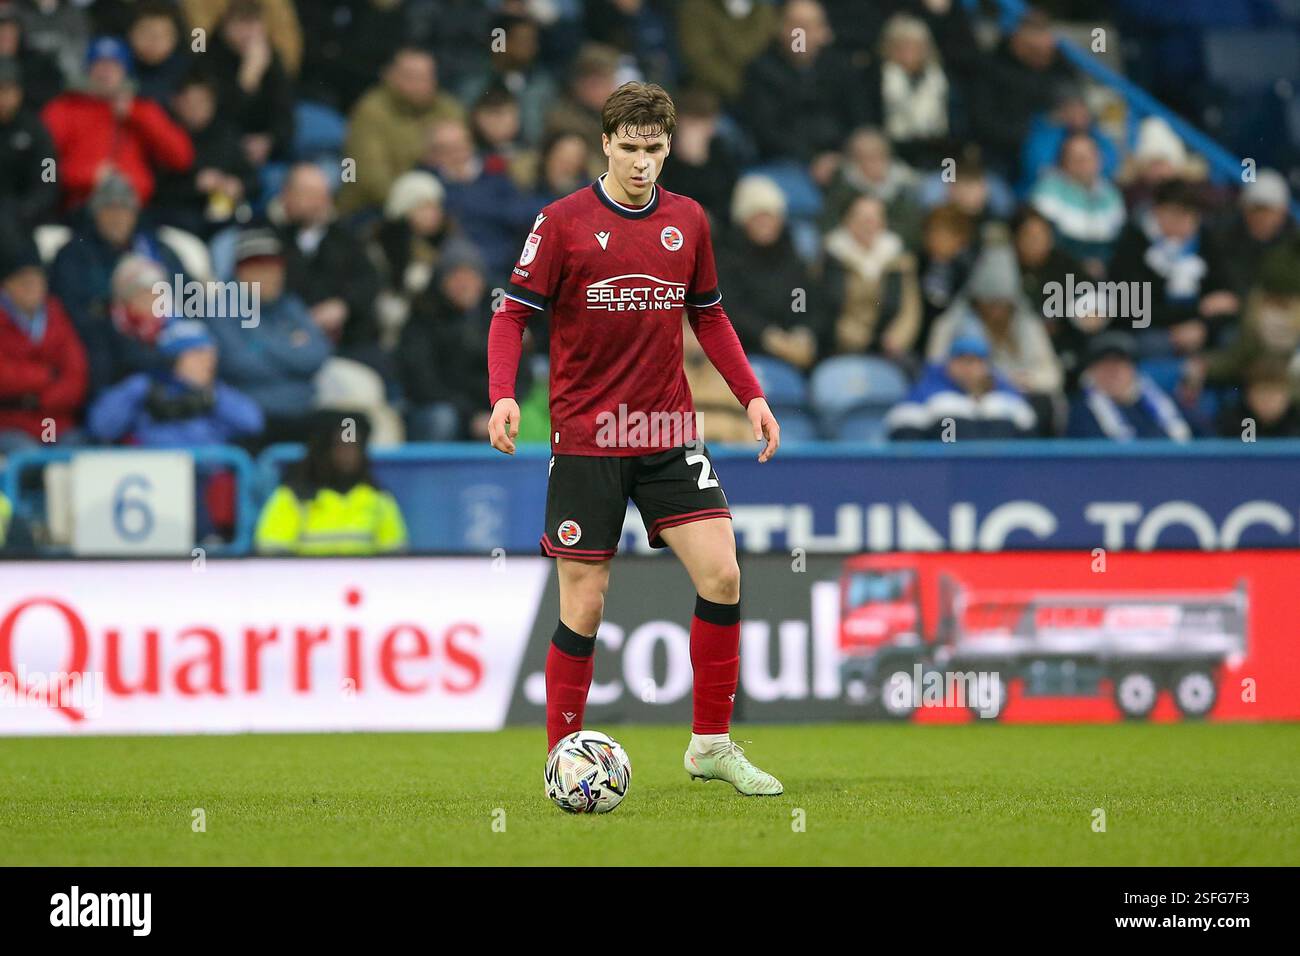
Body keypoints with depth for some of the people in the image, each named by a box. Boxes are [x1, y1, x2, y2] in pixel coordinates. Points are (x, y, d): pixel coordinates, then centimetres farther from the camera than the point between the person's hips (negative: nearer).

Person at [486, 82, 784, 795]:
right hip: (585, 439, -3)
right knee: (583, 606, -3)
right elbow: (513, 315, -4)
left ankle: (712, 745, 5)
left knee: (721, 575, -9)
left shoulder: (687, 221, 7)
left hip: (669, 439, 3)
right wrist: (503, 396, -20)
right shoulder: (563, 222, -5)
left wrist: (751, 395, 8)